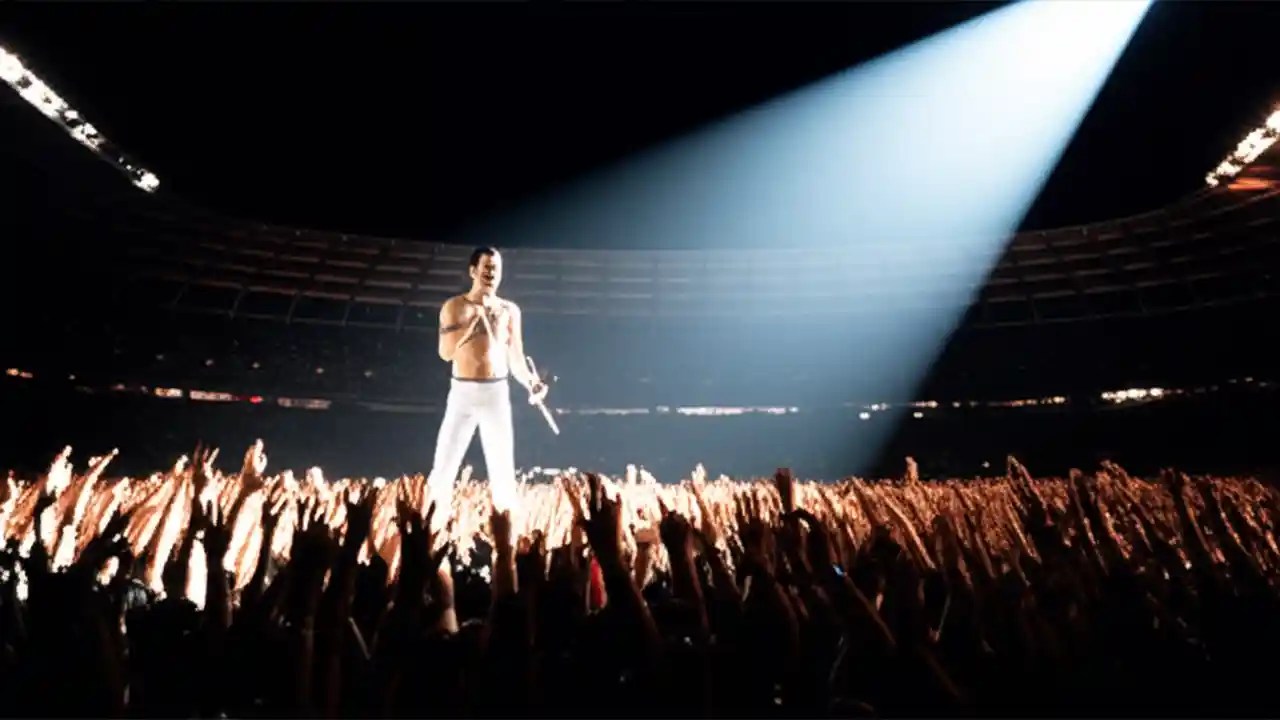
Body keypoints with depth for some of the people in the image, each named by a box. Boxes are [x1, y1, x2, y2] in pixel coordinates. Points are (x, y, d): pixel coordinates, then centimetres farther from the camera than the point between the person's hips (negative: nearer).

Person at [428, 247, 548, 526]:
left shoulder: (510, 310, 7)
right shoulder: (454, 307, 2)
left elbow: (515, 357, 10)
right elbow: (446, 352, -9)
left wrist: (530, 382, -8)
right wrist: (475, 318, -13)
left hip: (497, 392, 1)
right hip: (463, 391, -1)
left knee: (503, 468, 7)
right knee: (444, 464, 1)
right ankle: (433, 521, 15)